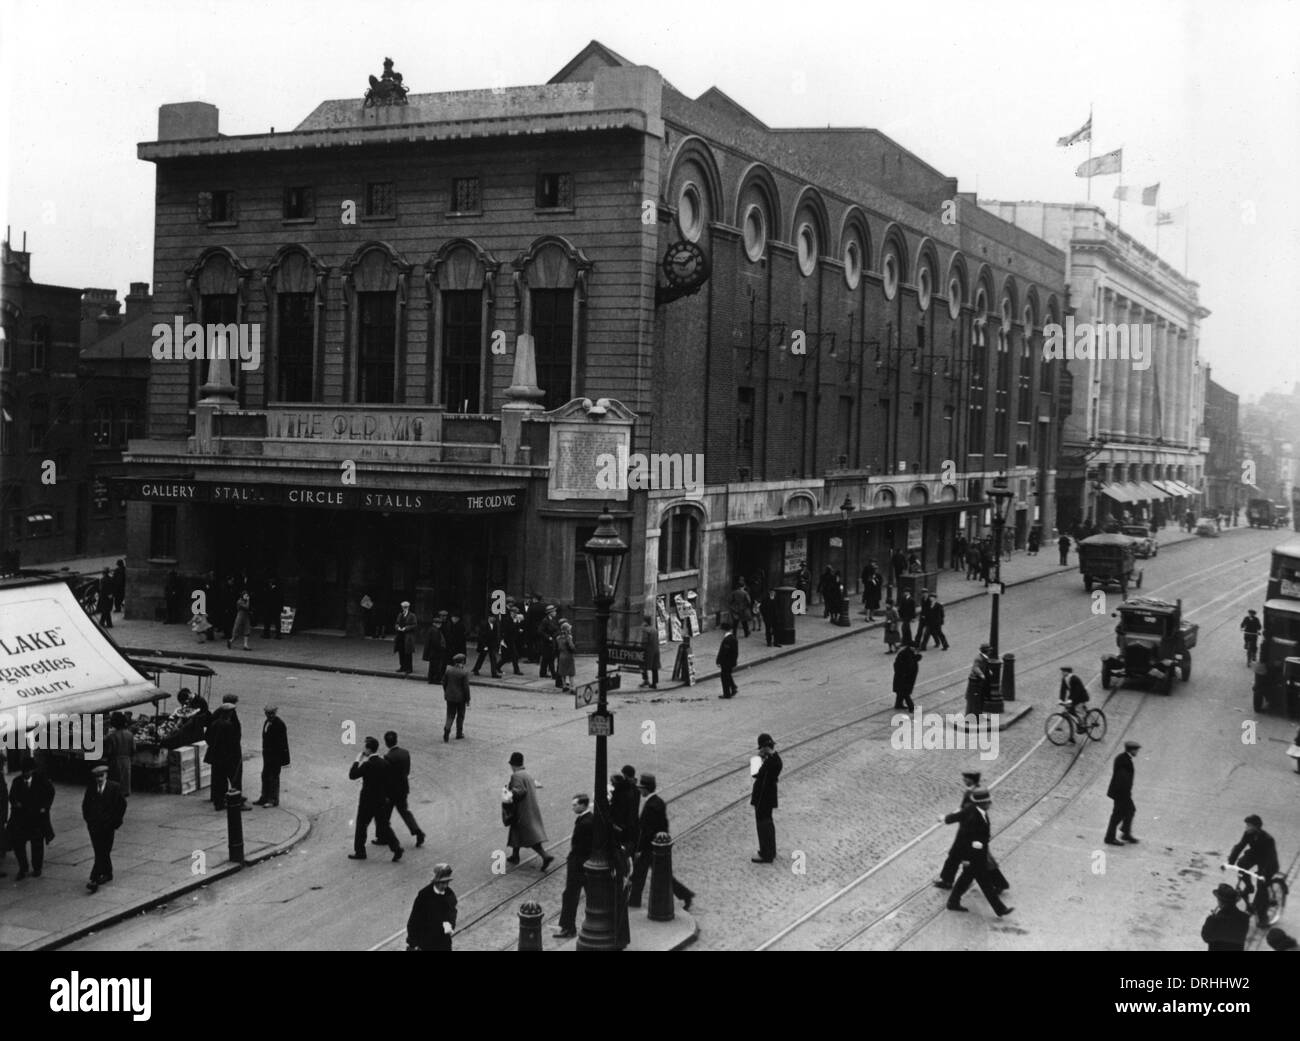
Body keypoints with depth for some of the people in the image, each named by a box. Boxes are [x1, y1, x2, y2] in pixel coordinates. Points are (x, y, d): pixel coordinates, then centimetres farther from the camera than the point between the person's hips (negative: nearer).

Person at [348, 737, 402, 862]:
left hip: (367, 801, -7)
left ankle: (359, 852, 19)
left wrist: (357, 761, -7)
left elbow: (352, 775, -16)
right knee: (383, 825, 13)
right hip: (382, 800, 7)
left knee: (361, 826, 9)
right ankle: (396, 848, 3)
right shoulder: (384, 762, 1)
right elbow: (387, 781, 8)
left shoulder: (367, 764, -21)